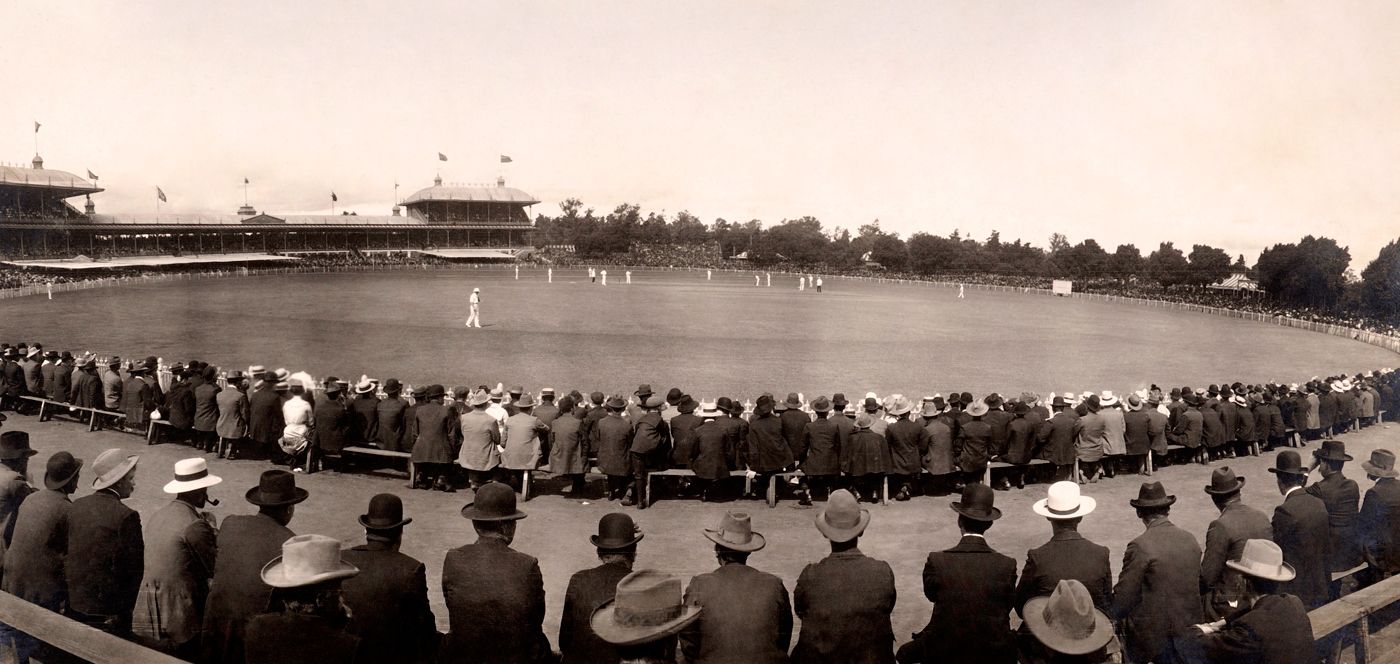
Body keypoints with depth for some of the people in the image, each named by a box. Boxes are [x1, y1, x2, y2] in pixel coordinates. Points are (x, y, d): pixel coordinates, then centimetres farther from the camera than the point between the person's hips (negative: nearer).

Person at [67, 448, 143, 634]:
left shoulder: (76, 506, 1)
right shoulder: (126, 516, -19)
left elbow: (67, 554, 9)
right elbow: (134, 568, -14)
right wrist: (124, 610, 1)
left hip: (74, 604, 7)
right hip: (107, 610, -7)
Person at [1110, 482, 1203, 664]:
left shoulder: (1140, 546, -19)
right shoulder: (1190, 540, 1)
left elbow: (1124, 595, -14)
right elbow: (1199, 583, 11)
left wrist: (1113, 616, 3)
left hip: (1154, 635, -6)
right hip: (1188, 631, 6)